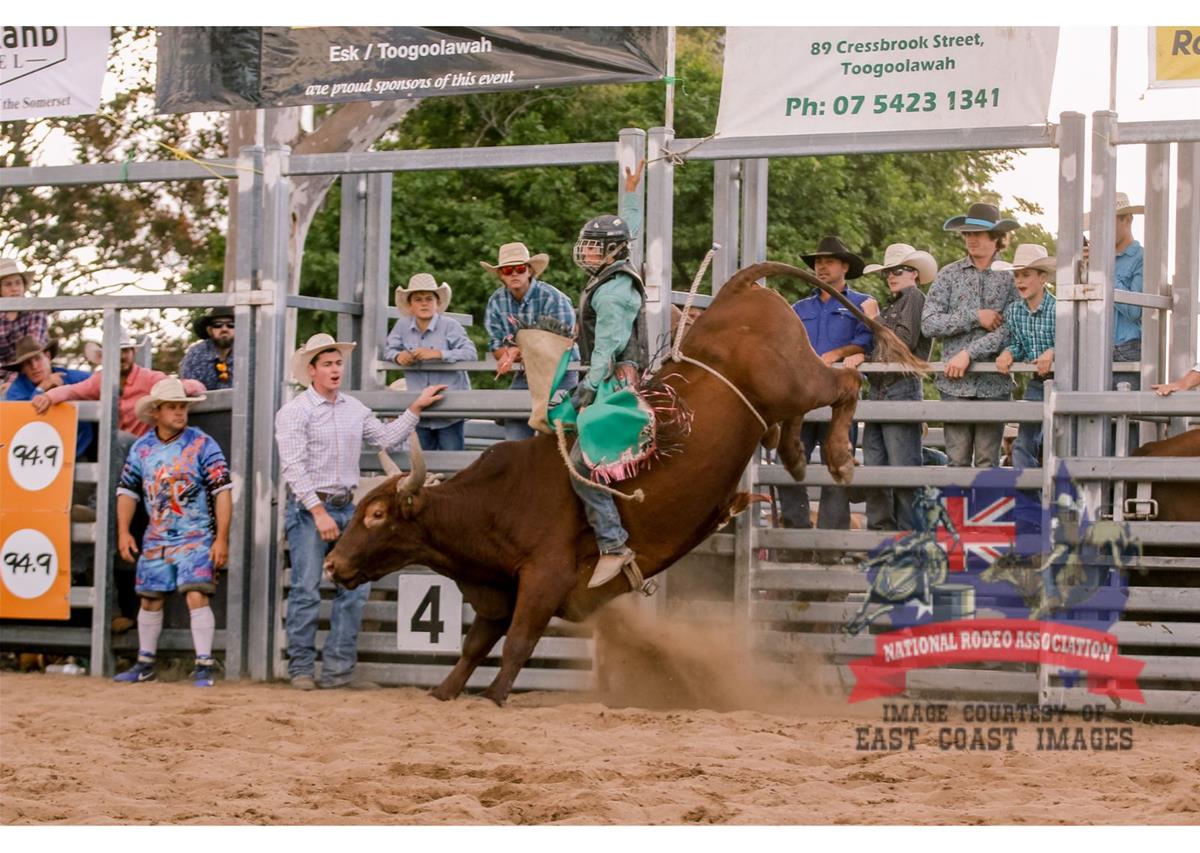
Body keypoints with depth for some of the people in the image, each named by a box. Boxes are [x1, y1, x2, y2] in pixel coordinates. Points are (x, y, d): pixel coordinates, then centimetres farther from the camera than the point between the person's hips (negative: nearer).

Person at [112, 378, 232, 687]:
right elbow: (127, 491, 14)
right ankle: (145, 664, 25)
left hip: (197, 539, -5)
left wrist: (222, 539, -16)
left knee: (196, 596, -17)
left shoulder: (202, 444, -8)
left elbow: (222, 492, -10)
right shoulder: (141, 449, 5)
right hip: (156, 539, 5)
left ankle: (204, 666, -14)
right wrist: (123, 532, 3)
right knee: (150, 600, 12)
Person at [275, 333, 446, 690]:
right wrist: (319, 512, -17)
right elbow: (294, 468, -12)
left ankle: (338, 669, 6)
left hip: (345, 507, 6)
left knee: (355, 587, 1)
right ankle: (301, 669, 0)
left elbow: (387, 437, 20)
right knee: (306, 591, -7)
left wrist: (416, 408, 16)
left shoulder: (354, 409, 14)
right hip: (307, 508, -6)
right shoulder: (294, 412, -6)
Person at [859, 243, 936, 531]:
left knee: (903, 467, -10)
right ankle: (879, 527, 11)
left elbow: (905, 343, -12)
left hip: (902, 389, -9)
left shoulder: (914, 297, -1)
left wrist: (875, 320, -5)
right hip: (878, 390, 9)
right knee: (874, 467, 7)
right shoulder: (891, 305, 24)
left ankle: (908, 530, -10)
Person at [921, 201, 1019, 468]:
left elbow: (1010, 329, -8)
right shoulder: (949, 274, 8)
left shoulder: (1009, 276, 2)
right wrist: (975, 317, -9)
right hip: (955, 383, 1)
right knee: (957, 459, 1)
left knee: (987, 461, 1)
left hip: (994, 383, -1)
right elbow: (929, 323, -1)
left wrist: (969, 353, -14)